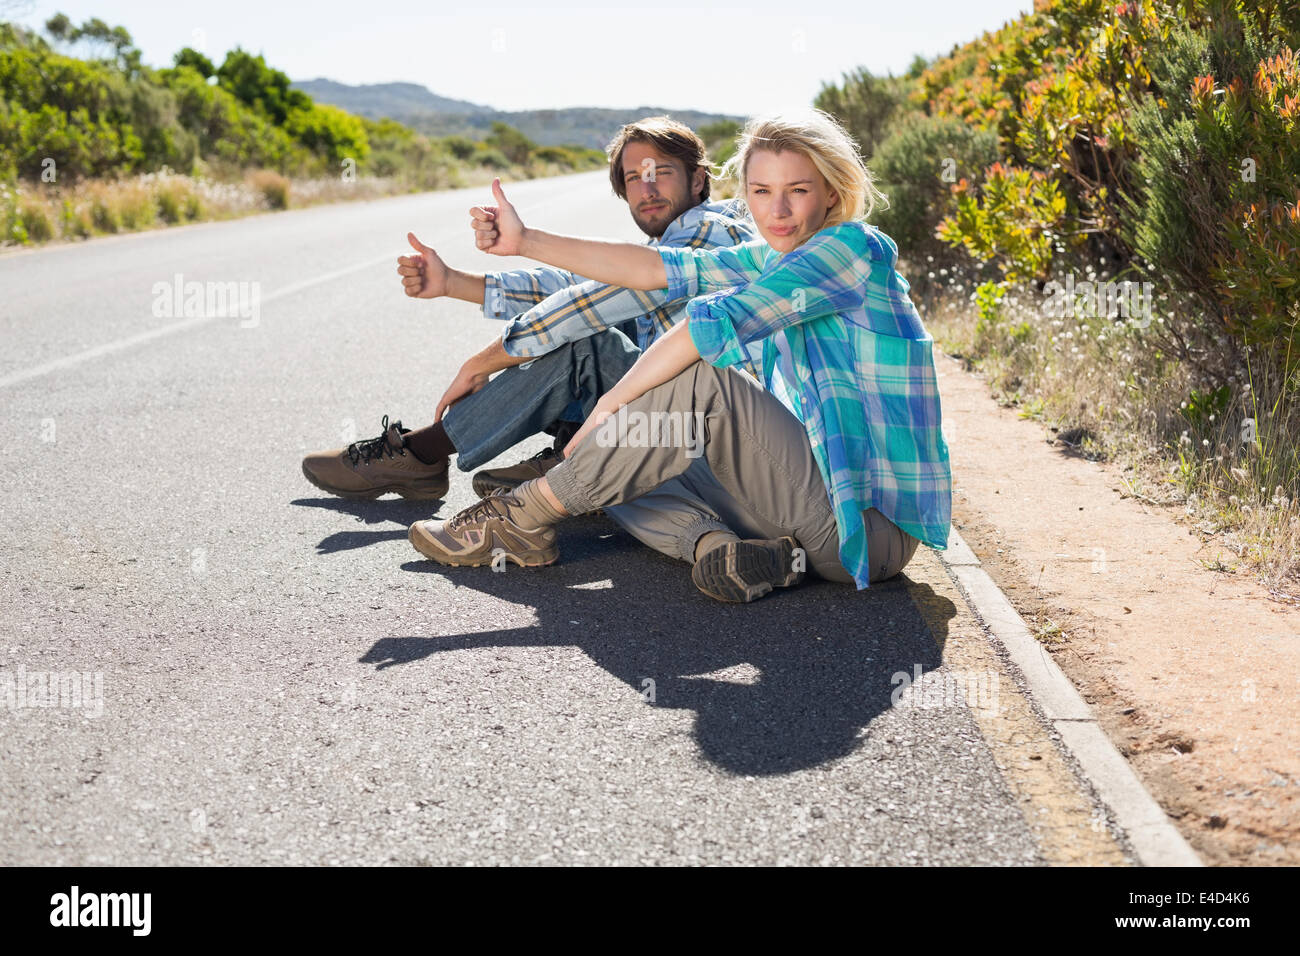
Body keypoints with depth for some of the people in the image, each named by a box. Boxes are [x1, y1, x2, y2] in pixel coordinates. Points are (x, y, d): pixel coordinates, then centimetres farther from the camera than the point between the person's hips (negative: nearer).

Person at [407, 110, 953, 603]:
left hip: (875, 528, -9)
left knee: (701, 382, -22)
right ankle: (719, 545, -19)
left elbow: (713, 324, -22)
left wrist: (608, 406, -16)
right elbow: (663, 270, 7)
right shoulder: (775, 259, 12)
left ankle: (525, 518, -11)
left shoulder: (854, 247, -14)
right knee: (622, 474, 9)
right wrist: (527, 243, 3)